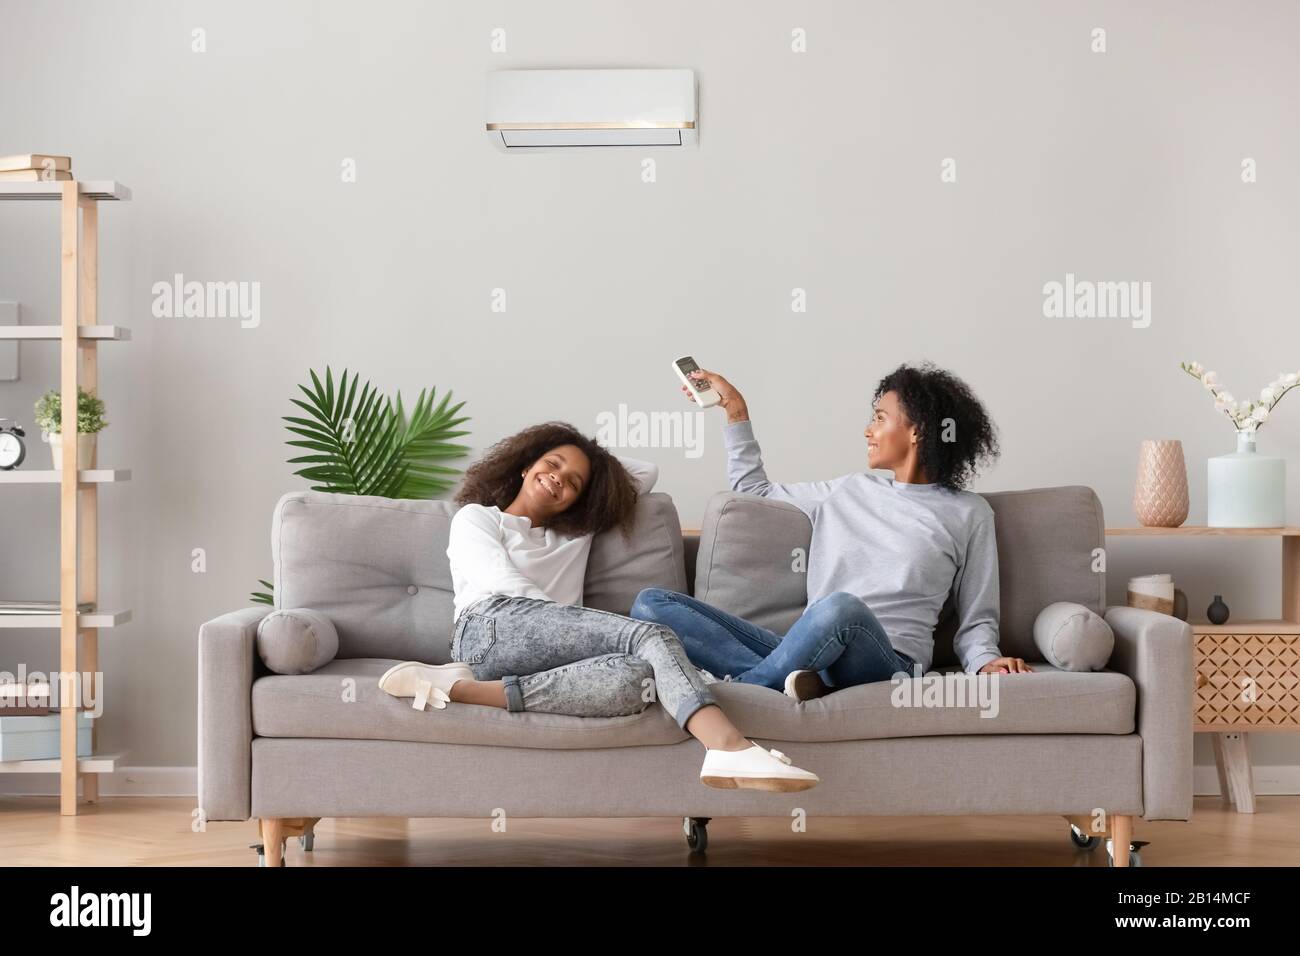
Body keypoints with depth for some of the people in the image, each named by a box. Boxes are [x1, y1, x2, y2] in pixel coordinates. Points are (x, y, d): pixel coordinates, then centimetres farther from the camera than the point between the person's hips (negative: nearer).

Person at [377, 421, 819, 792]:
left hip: (551, 644, 5)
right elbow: (504, 583, 2)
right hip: (490, 628, -5)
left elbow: (646, 473, 44)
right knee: (651, 637, -27)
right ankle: (732, 748, -48)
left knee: (636, 678, -34)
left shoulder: (577, 534, 37)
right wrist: (576, 624, -7)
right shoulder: (475, 517, 23)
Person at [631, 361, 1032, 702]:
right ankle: (787, 679, -29)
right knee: (651, 603, -12)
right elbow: (755, 491, 37)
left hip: (885, 659, -4)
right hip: (803, 652, 5)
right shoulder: (849, 492, 24)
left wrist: (986, 663, -10)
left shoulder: (968, 514, 12)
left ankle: (737, 688, -20)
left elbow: (976, 620, 12)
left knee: (841, 608, -43)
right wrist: (735, 412, 32)